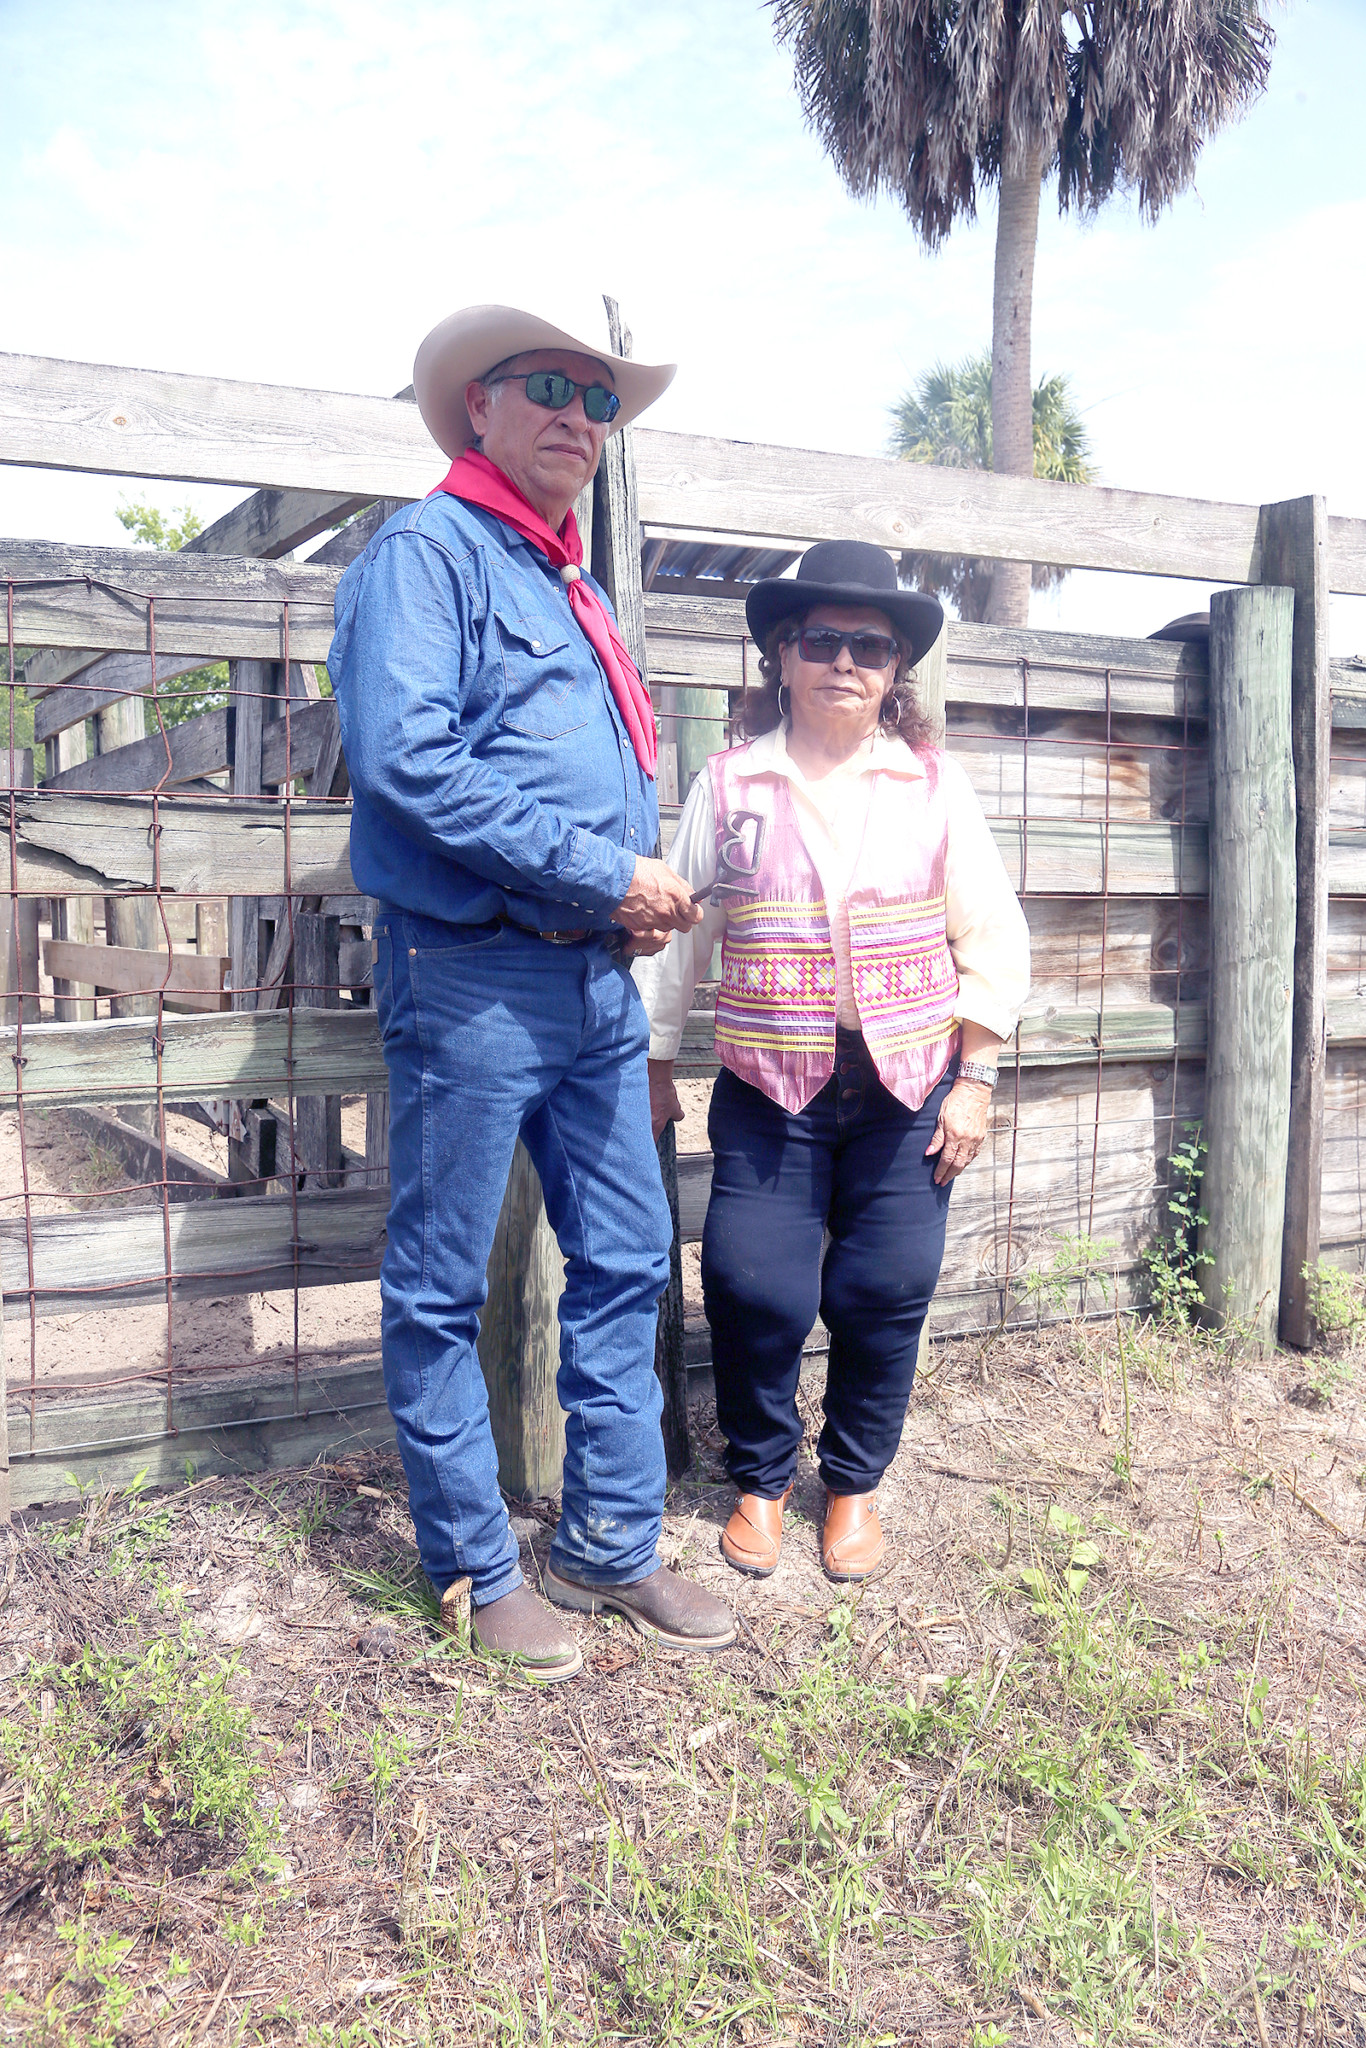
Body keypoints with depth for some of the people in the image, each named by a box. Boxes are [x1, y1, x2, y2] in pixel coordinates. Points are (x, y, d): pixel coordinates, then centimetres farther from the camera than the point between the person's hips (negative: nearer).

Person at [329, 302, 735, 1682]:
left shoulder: (576, 592, 20)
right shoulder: (429, 550, -5)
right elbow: (405, 757, -21)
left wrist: (641, 894, 5)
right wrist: (603, 872, -17)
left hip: (596, 977, 9)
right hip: (470, 979, -8)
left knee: (626, 1263, 11)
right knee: (442, 1289, 4)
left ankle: (612, 1548, 24)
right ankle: (477, 1568, 19)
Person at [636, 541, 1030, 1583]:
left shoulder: (935, 784, 3)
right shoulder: (731, 784, 2)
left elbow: (995, 941, 4)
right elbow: (677, 932, 7)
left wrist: (974, 1080, 0)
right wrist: (654, 1064, 8)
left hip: (908, 1090, 1)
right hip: (769, 1091, 0)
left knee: (885, 1293, 2)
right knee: (754, 1290, -5)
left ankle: (855, 1481, 27)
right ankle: (761, 1478, 21)